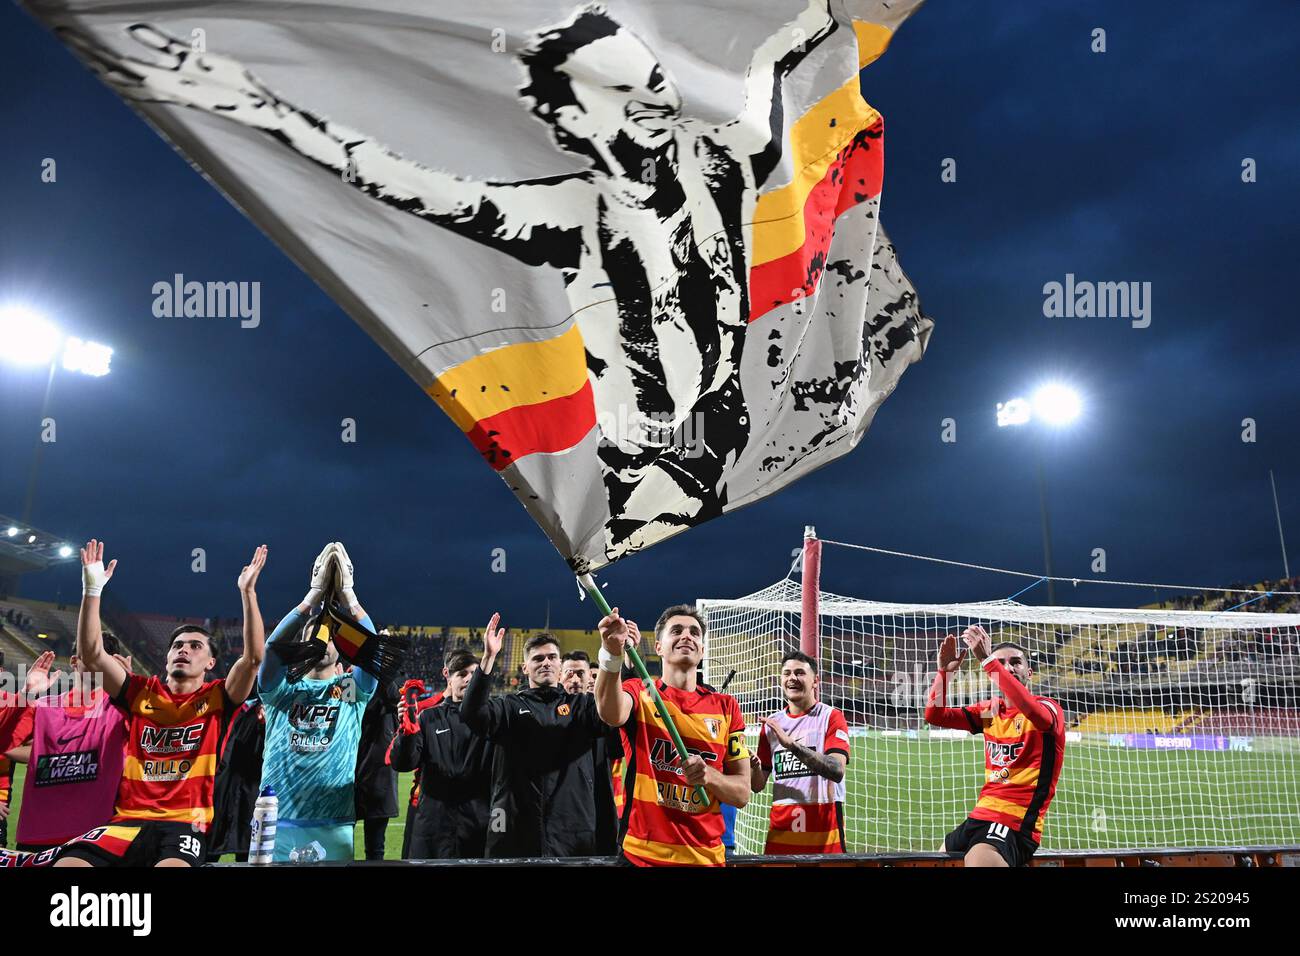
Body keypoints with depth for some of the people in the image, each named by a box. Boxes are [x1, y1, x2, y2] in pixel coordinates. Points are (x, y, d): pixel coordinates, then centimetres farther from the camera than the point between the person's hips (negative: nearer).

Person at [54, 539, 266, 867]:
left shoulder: (217, 698, 8)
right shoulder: (142, 693, 14)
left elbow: (254, 658, -8)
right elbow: (91, 655, 6)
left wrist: (248, 591, -13)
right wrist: (93, 589, -3)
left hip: (186, 823, -3)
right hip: (128, 819, 3)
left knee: (174, 866, -37)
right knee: (67, 863, -25)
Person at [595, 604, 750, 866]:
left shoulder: (726, 706, 4)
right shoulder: (639, 692, -3)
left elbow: (742, 793, 3)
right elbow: (612, 714, -28)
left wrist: (709, 775, -18)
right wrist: (612, 655, -45)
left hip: (705, 856, 2)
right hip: (642, 854, -2)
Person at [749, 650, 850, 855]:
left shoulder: (831, 717, -3)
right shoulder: (771, 723, 9)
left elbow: (837, 771, -19)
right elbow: (758, 786, 12)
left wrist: (791, 744, -28)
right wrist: (754, 767, -11)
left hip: (824, 825, -3)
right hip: (781, 825, 3)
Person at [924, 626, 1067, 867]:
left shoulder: (1049, 708, -8)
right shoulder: (990, 711, 10)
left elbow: (1033, 710, -33)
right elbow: (934, 715, 7)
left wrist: (986, 658, -37)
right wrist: (944, 670, -7)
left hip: (1014, 823, -7)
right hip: (979, 816, 8)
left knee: (977, 859, -33)